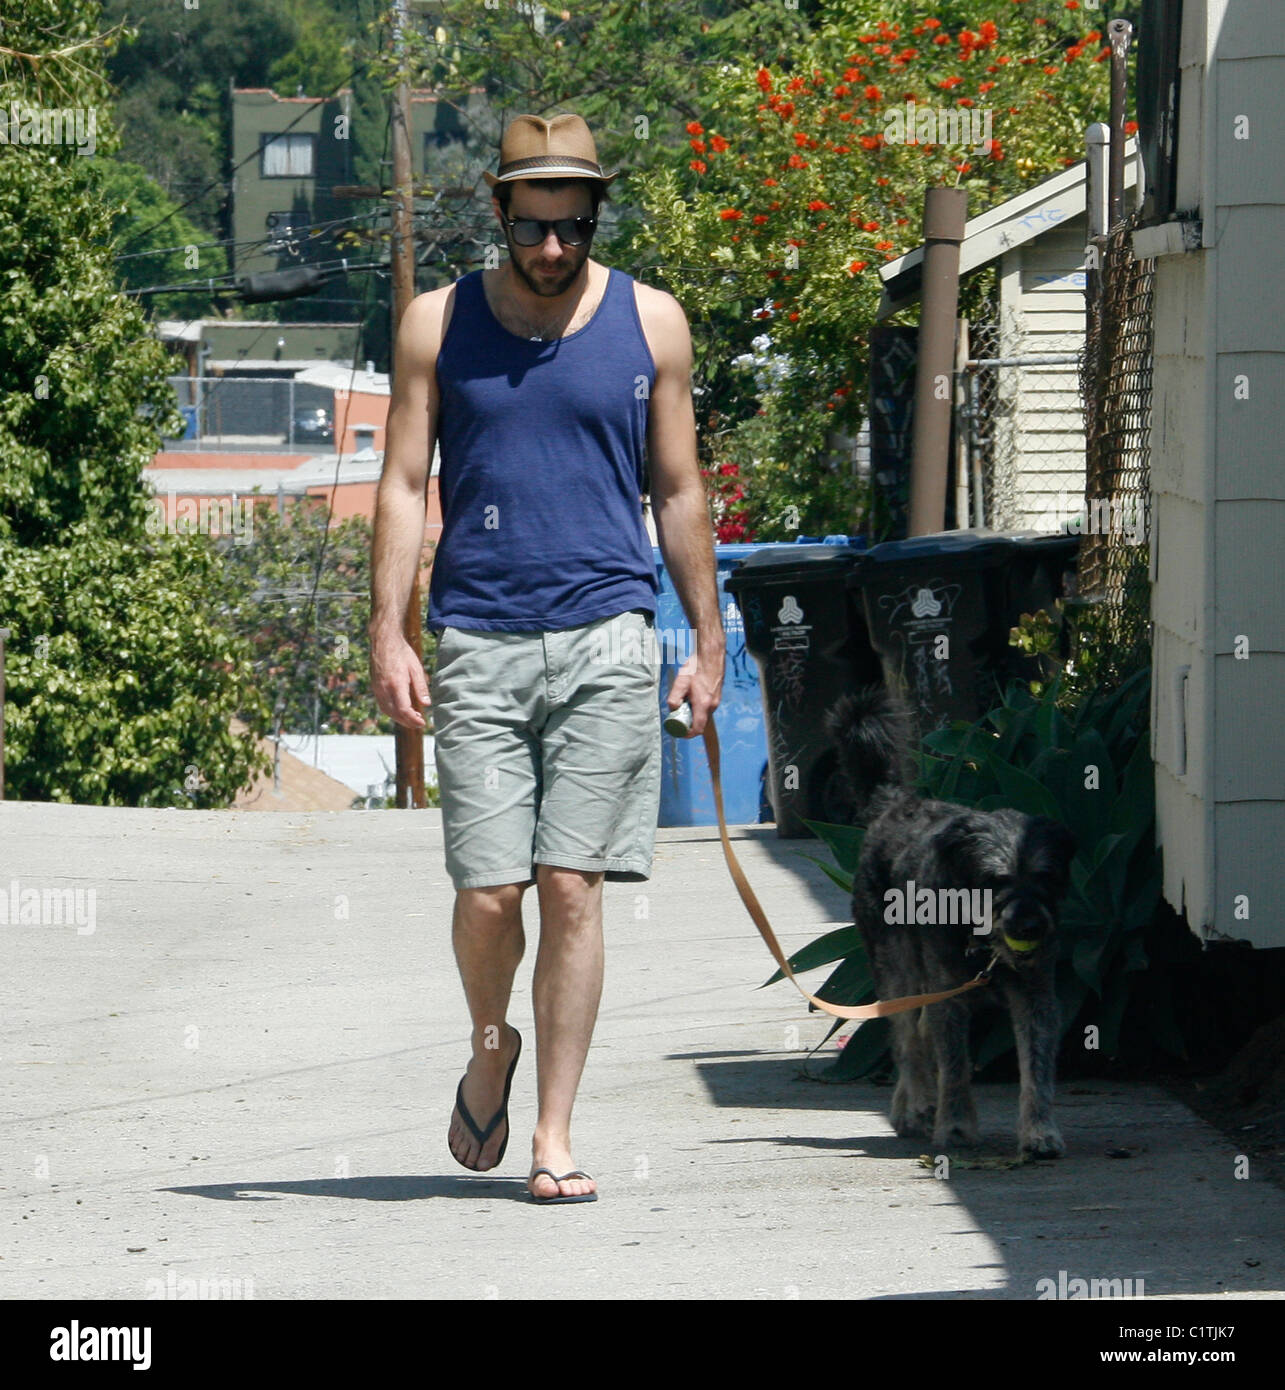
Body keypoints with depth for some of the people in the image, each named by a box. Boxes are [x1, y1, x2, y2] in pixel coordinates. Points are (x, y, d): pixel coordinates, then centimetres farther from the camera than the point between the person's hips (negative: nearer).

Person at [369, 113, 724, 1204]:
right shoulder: (439, 324, 7)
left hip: (605, 636, 0)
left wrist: (709, 642, 12)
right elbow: (403, 488, 7)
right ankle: (492, 1049, 26)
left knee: (573, 888, -5)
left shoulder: (651, 323, 8)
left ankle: (555, 1137, 1)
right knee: (488, 893, -6)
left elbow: (678, 492, 14)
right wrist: (388, 638, -2)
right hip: (478, 642, 0)